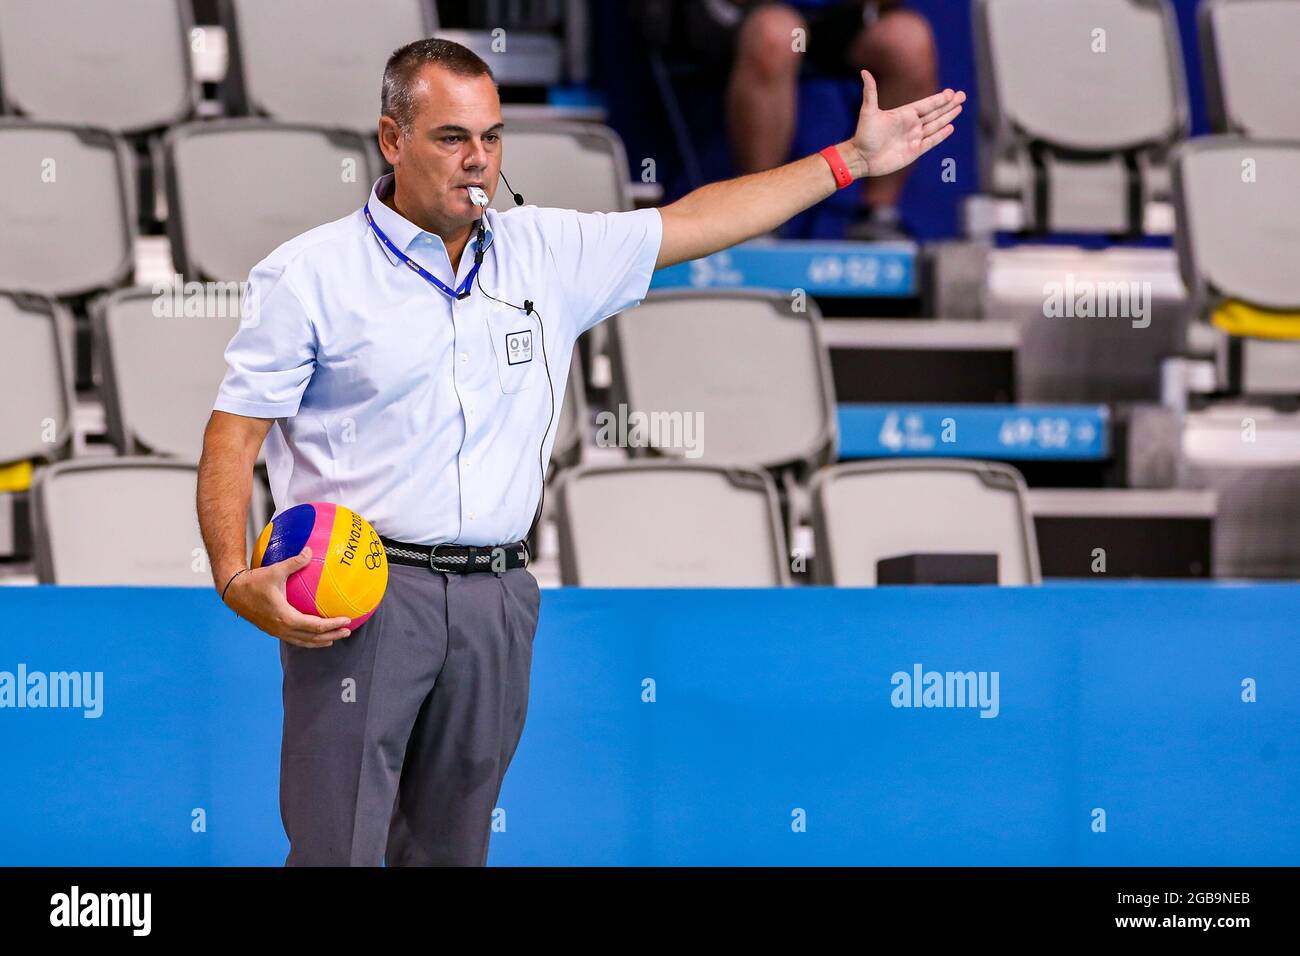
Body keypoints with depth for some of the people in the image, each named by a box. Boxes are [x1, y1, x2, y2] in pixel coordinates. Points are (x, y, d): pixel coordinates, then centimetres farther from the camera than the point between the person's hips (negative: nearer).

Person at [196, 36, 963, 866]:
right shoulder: (309, 274, -1)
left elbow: (694, 225, 19)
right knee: (336, 853, -9)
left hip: (496, 601, 4)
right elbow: (234, 435, -3)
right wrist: (236, 579, -17)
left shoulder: (550, 254, 12)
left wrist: (853, 160, 19)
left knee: (452, 848, 9)